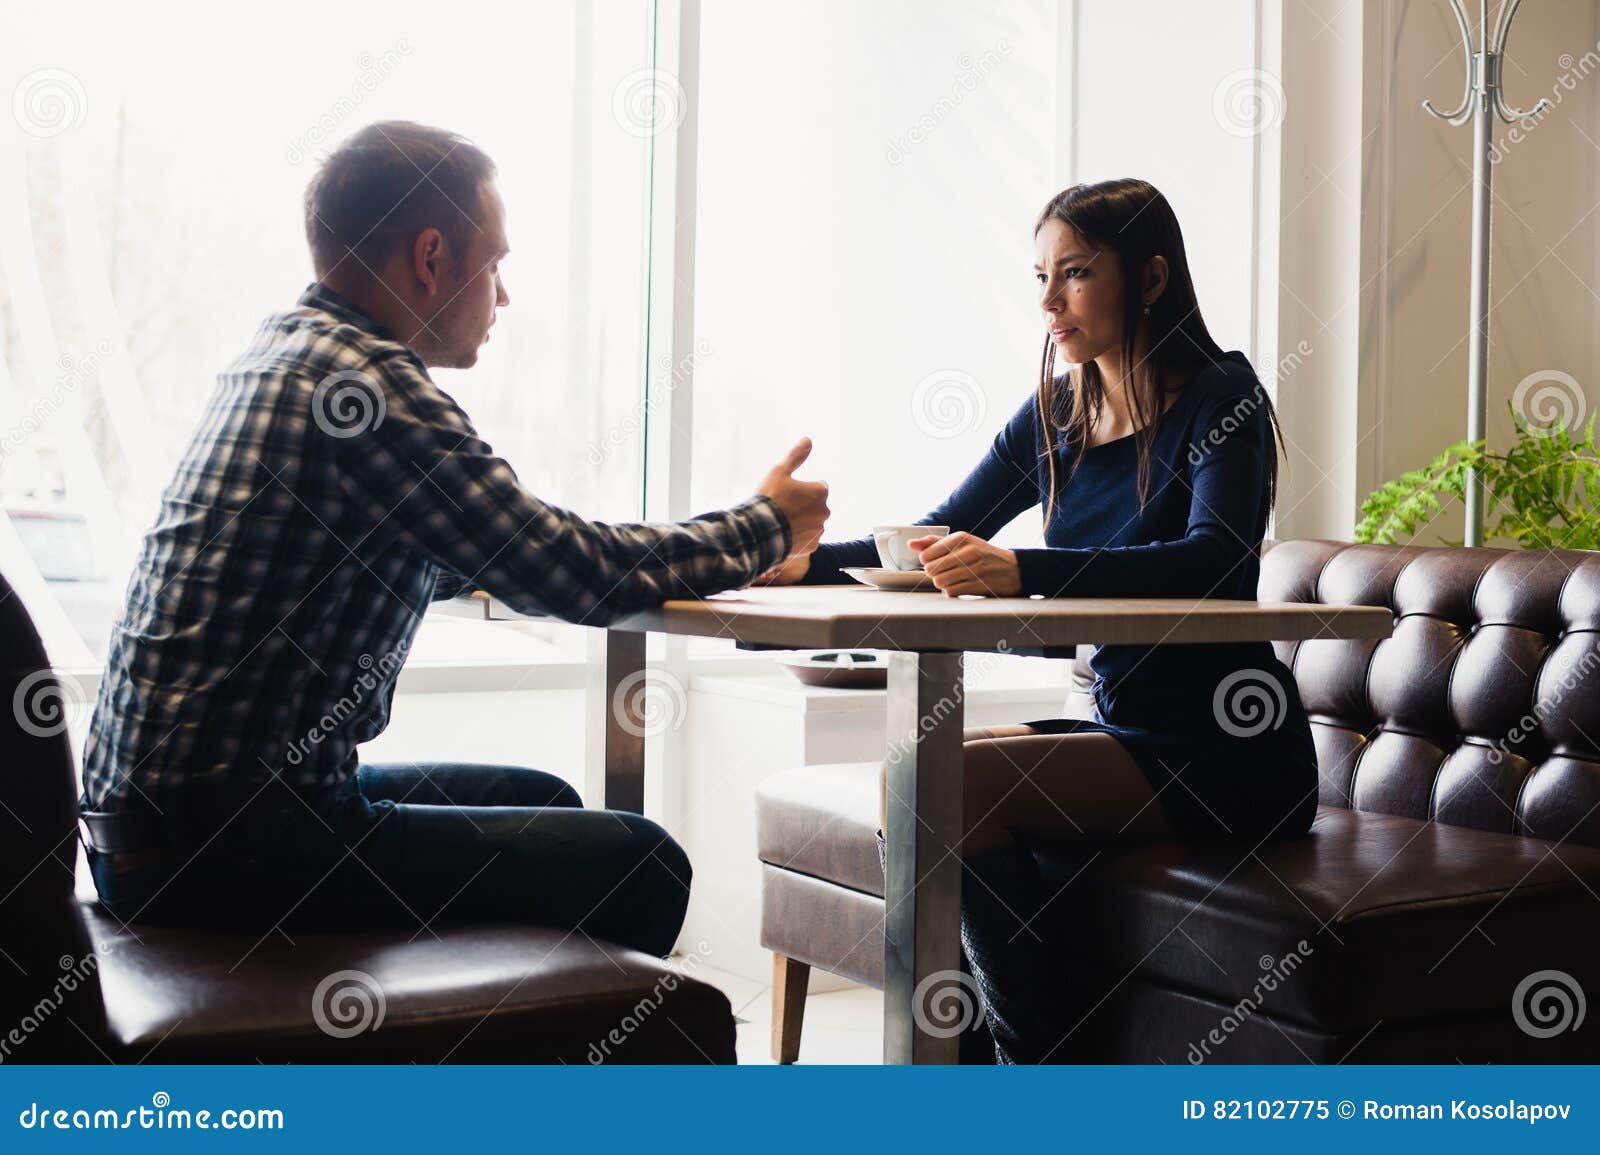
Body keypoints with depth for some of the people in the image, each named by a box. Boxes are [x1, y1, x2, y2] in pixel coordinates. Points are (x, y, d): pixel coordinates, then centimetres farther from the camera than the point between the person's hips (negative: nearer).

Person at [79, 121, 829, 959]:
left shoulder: (284, 351, 13)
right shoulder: (362, 379, -18)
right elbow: (576, 574, -16)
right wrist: (766, 526, 2)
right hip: (222, 849, -10)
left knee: (543, 805, 24)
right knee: (640, 872, -6)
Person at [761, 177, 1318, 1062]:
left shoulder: (1219, 396, -10)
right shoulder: (1058, 413, 11)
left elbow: (1214, 558, -28)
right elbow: (937, 541, 13)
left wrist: (1021, 571, -41)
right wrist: (804, 561, -5)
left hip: (1228, 755, -7)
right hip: (1124, 727, 7)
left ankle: (1044, 1056, -6)